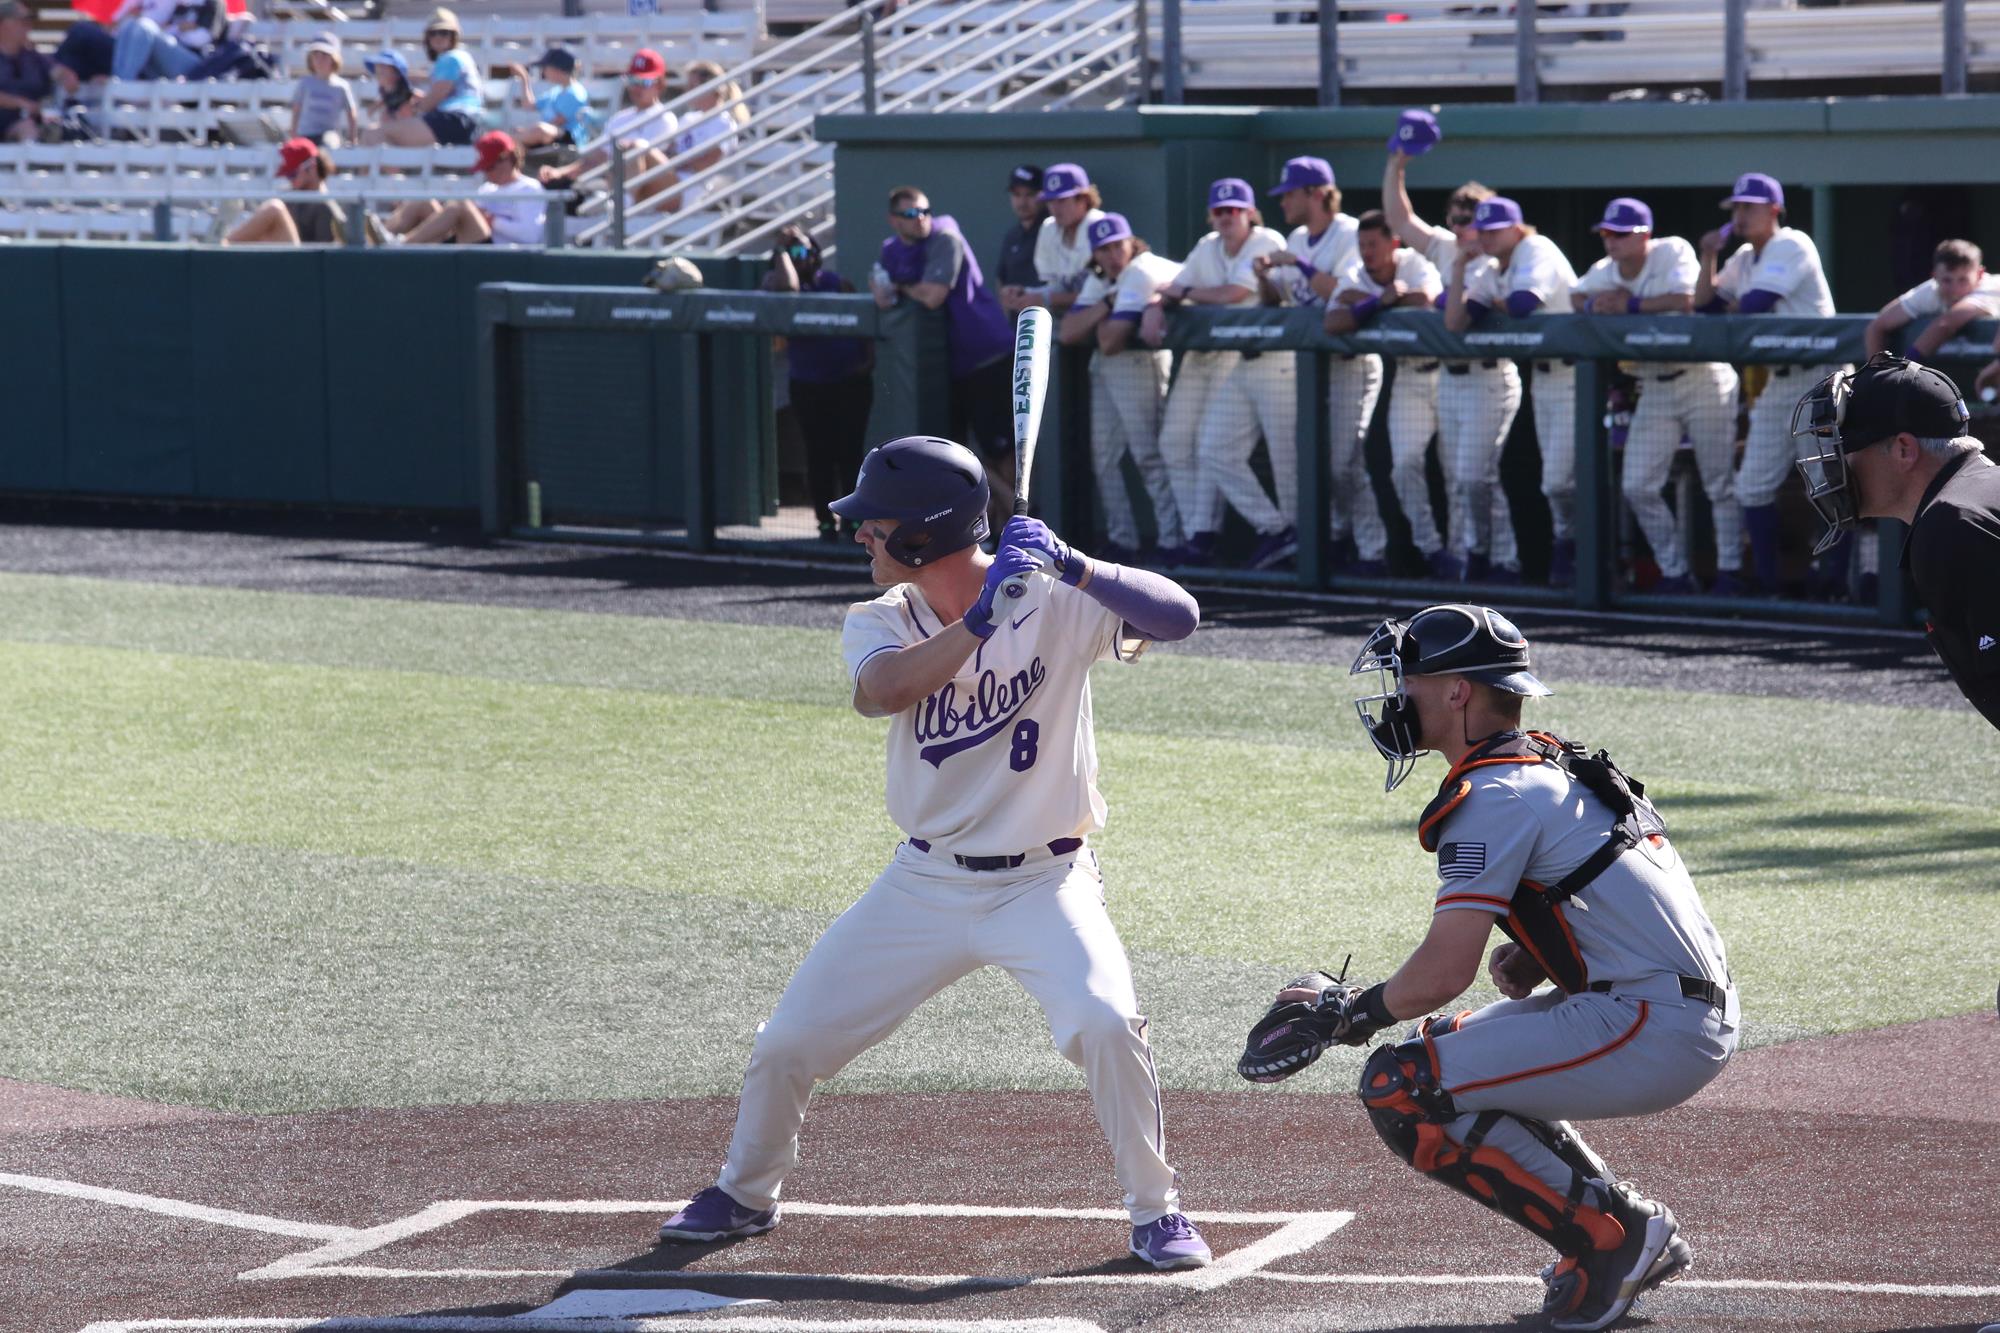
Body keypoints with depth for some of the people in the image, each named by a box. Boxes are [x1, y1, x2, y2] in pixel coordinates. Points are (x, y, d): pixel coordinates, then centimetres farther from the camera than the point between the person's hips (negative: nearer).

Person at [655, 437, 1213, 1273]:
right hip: (925, 886, 4)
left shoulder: (1055, 601, -11)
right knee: (786, 1043, 4)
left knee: (1106, 1024, -28)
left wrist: (1072, 567, -37)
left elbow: (1179, 616, -25)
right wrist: (986, 614, -36)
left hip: (1042, 882, -4)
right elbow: (880, 693, -26)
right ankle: (745, 1195, 31)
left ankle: (1156, 1211, -7)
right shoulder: (881, 623, -3)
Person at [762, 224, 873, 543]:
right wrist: (782, 249, -10)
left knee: (850, 451, -2)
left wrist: (868, 358, -5)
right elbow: (787, 285, -23)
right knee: (819, 454, 2)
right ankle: (826, 520, 9)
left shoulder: (837, 284, 4)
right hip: (808, 386, 0)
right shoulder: (775, 281, 1)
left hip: (850, 382, 0)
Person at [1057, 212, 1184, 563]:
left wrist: (1100, 320, 0)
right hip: (1103, 366, 9)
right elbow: (1067, 333, -1)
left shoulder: (1139, 274, -15)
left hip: (1139, 362, -9)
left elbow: (1111, 341, -22)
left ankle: (1171, 541, -13)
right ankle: (1121, 540, 20)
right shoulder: (1097, 281, 12)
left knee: (1148, 453, -13)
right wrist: (1107, 304, -11)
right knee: (1103, 456, 11)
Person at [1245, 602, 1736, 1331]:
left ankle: (1610, 1235, -7)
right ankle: (1636, 1234, 15)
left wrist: (1352, 1010, 2)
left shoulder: (1492, 798, -12)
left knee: (1400, 1088, -11)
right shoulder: (1555, 765, 18)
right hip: (1697, 1016, 10)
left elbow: (1442, 974, -17)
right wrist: (1528, 955, 13)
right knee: (1454, 1058, 24)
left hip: (1654, 1029, -10)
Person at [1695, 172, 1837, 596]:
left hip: (1815, 381, -9)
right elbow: (1704, 305, 14)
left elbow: (1756, 303, -19)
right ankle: (1766, 582, 14)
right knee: (1753, 486, 8)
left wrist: (1728, 307, 1)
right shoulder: (1744, 258, 14)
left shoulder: (1792, 246, -11)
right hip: (1775, 382, 9)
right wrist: (1709, 259, 2)